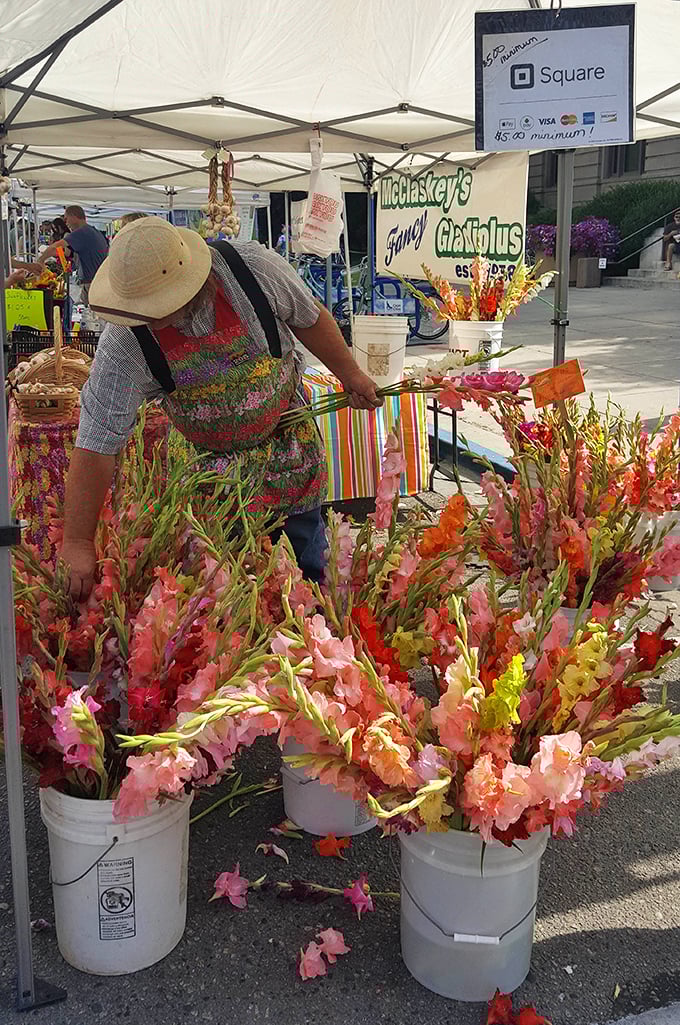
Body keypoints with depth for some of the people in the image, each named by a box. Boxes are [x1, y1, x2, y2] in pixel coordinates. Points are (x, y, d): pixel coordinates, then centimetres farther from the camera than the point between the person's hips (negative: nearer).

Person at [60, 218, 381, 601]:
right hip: (210, 461, -1)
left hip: (290, 437, 1)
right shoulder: (124, 343, -28)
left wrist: (350, 375, 5)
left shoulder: (254, 267, -27)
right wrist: (78, 544, -26)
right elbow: (94, 447, -25)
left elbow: (308, 317, -6)